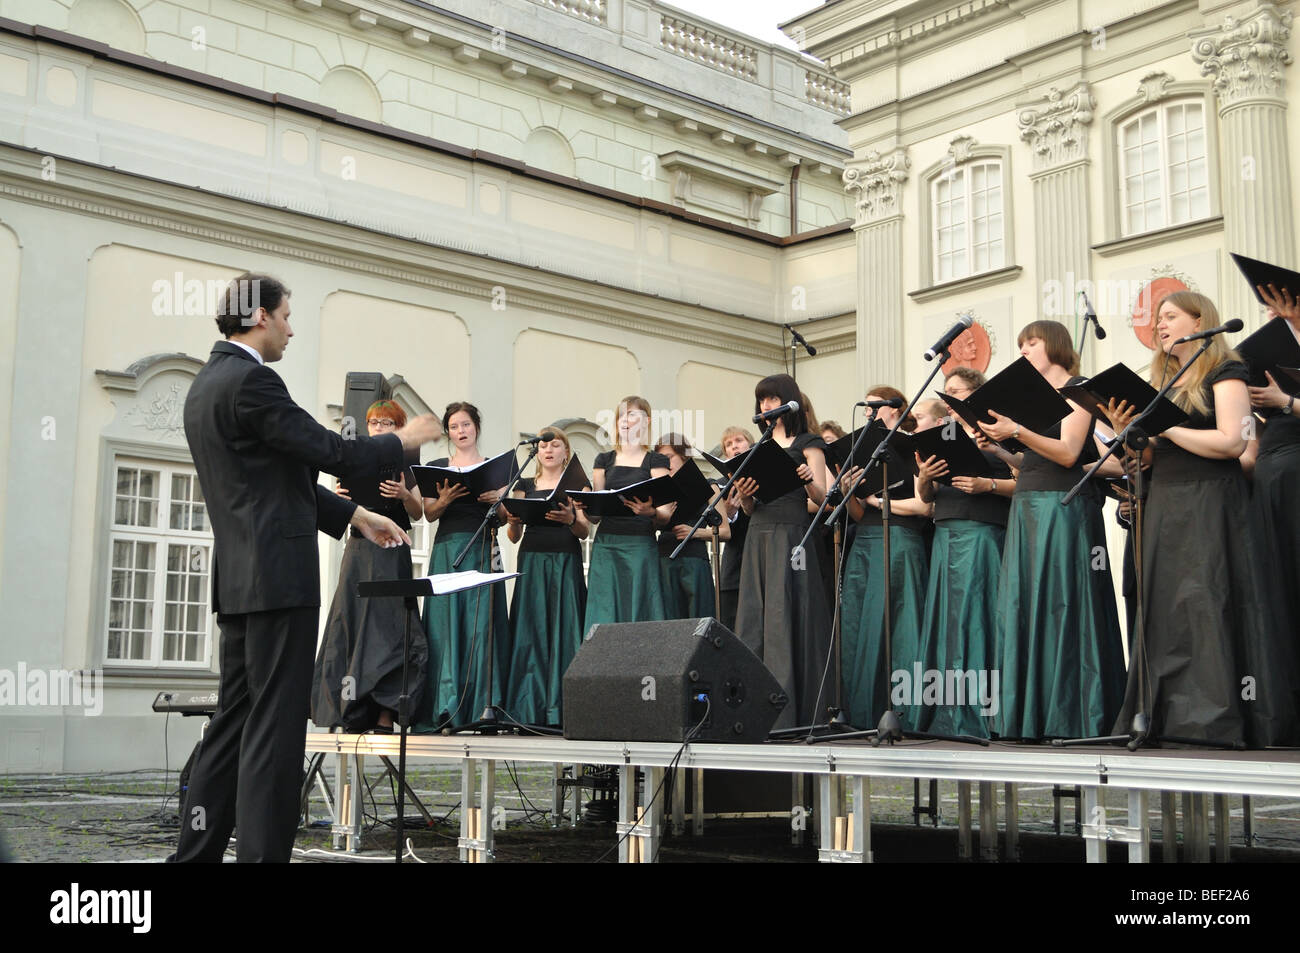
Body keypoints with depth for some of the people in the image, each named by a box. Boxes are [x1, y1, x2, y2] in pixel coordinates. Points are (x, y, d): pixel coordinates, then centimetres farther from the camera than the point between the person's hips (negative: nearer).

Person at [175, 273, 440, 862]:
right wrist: (404, 439, 3)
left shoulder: (207, 383, 17)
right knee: (276, 725, -6)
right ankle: (262, 851, -4)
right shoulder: (250, 380, -13)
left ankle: (197, 850, 17)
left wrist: (355, 516, 19)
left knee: (235, 719, 13)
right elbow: (332, 453, -13)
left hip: (238, 580, 10)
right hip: (277, 576, -10)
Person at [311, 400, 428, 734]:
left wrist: (405, 495, -18)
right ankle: (355, 712, -1)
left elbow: (418, 513, 2)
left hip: (392, 552, -3)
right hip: (359, 547, 3)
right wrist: (340, 497, -7)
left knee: (387, 624, -9)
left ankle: (385, 713, -11)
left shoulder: (405, 463, 7)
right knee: (351, 623, -3)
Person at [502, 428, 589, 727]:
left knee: (563, 630, -7)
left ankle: (560, 709, -6)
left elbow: (585, 532, 1)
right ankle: (529, 711, -2)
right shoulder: (525, 486, 16)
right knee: (531, 632, -4)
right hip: (532, 564, 1)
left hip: (566, 565, -1)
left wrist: (570, 519, -20)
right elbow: (514, 536, 11)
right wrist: (513, 521, -11)